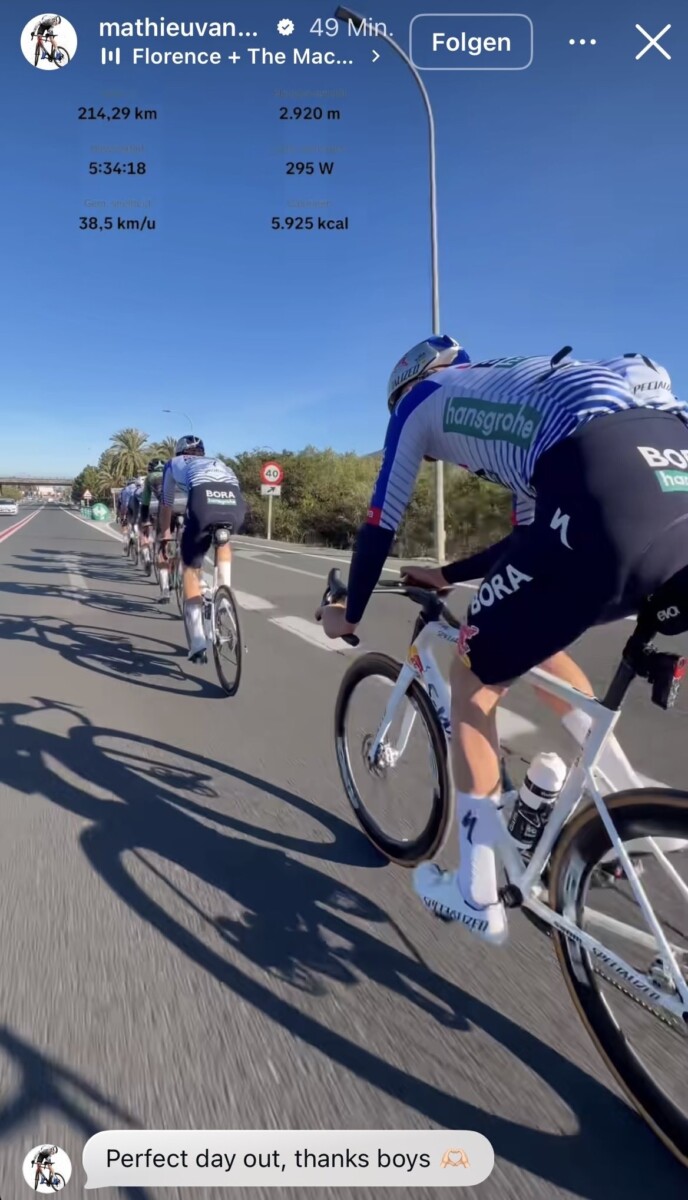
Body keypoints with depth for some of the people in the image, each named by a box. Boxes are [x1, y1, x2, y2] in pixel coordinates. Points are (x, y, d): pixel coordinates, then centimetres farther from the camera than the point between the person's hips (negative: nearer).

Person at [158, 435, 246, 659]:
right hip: (236, 502, 3)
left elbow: (166, 505, 47)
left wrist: (165, 534, 63)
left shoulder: (174, 464, 37)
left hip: (203, 499, -2)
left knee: (191, 569, 13)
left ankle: (198, 643, 4)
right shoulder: (219, 463, 44)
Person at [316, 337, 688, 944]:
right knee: (533, 636, 30)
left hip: (607, 490, -8)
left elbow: (381, 525, 25)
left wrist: (349, 614, 40)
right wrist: (446, 576, 53)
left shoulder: (420, 399, 24)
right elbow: (533, 534, 43)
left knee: (475, 675, 12)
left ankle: (477, 897, 23)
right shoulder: (519, 392, 40)